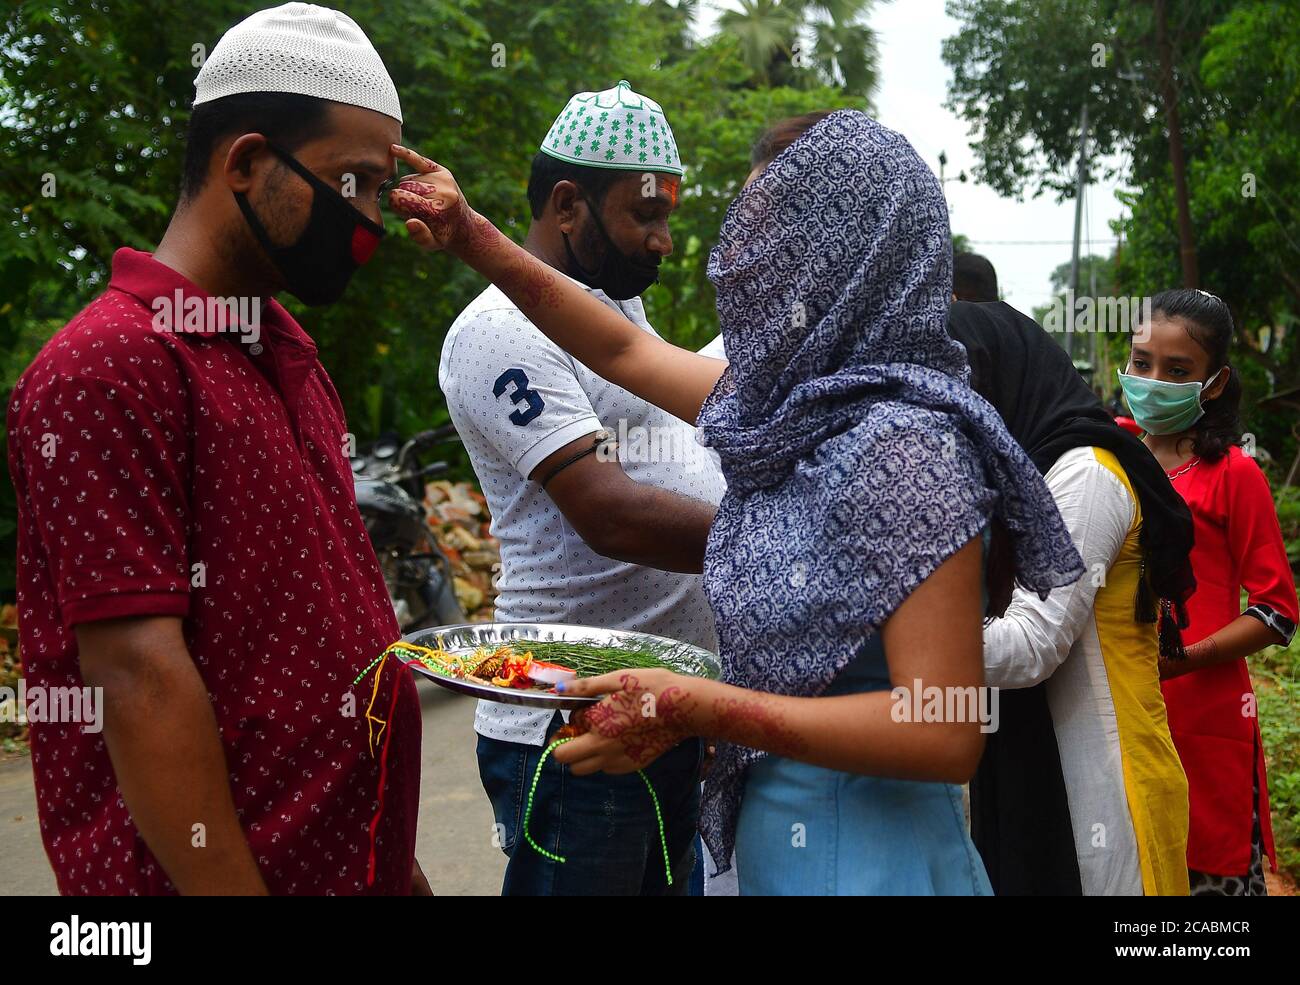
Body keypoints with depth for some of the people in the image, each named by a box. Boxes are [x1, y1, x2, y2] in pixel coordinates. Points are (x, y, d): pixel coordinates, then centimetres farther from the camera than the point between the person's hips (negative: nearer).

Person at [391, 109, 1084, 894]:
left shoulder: (903, 447, -24)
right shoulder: (790, 404, 1)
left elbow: (947, 734, -27)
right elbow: (624, 351, 15)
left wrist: (696, 707, -25)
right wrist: (471, 236, 15)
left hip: (863, 859, -8)